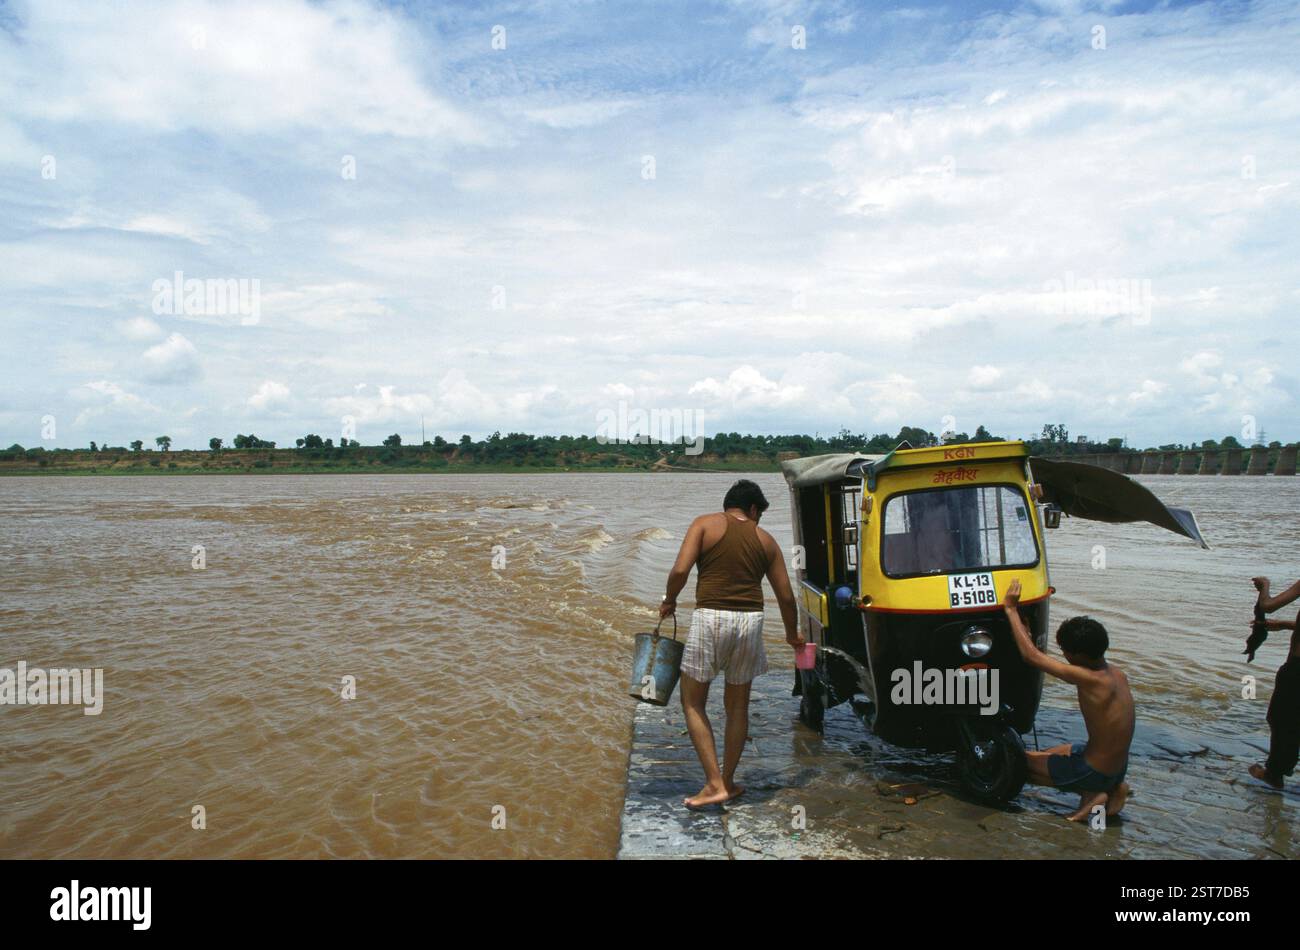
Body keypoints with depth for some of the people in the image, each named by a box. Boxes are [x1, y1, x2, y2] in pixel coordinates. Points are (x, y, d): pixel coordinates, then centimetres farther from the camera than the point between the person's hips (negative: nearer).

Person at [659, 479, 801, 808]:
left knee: (693, 703, 9)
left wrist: (669, 601, 10)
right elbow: (786, 596, 15)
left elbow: (680, 571, -9)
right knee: (738, 705, 17)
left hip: (710, 618, -3)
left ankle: (714, 784, 3)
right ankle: (728, 782, 26)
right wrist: (792, 634, 31)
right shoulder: (766, 540, 13)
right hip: (750, 621, 3)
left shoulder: (705, 524, 3)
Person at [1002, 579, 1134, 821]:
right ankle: (1110, 790, 10)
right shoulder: (1116, 673, -3)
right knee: (1048, 754, 28)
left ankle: (1092, 794, -2)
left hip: (1097, 772, -8)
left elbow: (1030, 655, -24)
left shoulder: (1089, 679, -27)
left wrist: (1011, 609, -15)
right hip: (1118, 766, 8)